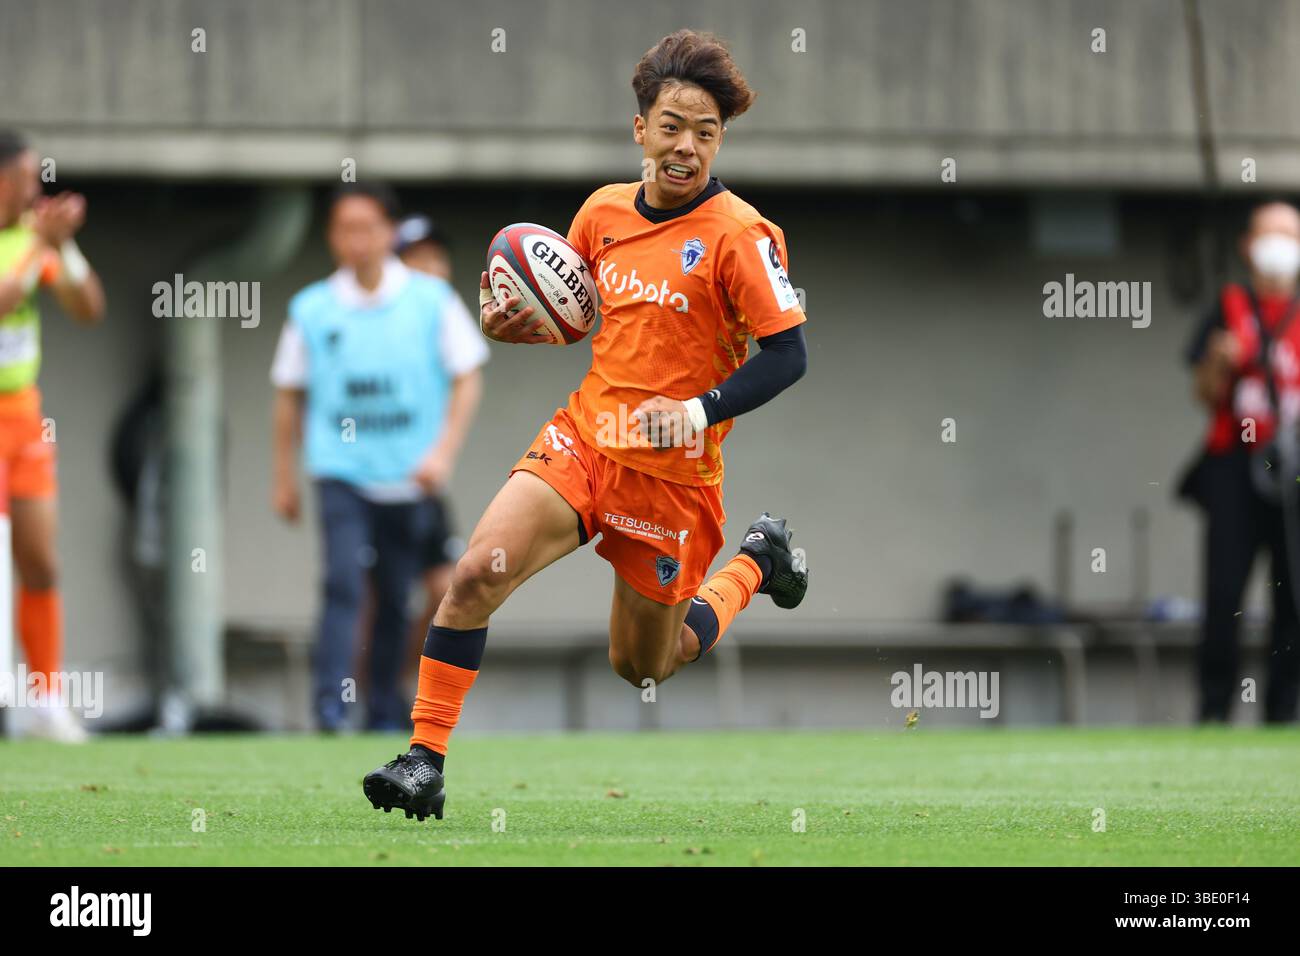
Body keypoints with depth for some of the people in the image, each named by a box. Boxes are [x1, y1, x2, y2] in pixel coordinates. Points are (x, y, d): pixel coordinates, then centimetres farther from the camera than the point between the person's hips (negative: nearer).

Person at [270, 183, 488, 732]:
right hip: (341, 472, -1)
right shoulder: (311, 309, 2)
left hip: (409, 479, 1)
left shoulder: (432, 300, 0)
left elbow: (464, 379, 3)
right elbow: (289, 395, 10)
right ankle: (330, 702, -19)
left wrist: (444, 451, -8)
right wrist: (283, 477, 10)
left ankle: (385, 708, 19)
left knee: (396, 598, 7)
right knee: (343, 581, -17)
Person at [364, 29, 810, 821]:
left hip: (672, 474, -4)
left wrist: (699, 410, -27)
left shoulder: (740, 235, -14)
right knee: (477, 573, -20)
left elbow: (788, 354, -15)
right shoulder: (603, 210, 3)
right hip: (583, 441, 4)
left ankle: (757, 563, 38)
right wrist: (515, 324, -3)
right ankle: (426, 761, -14)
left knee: (643, 667, 12)